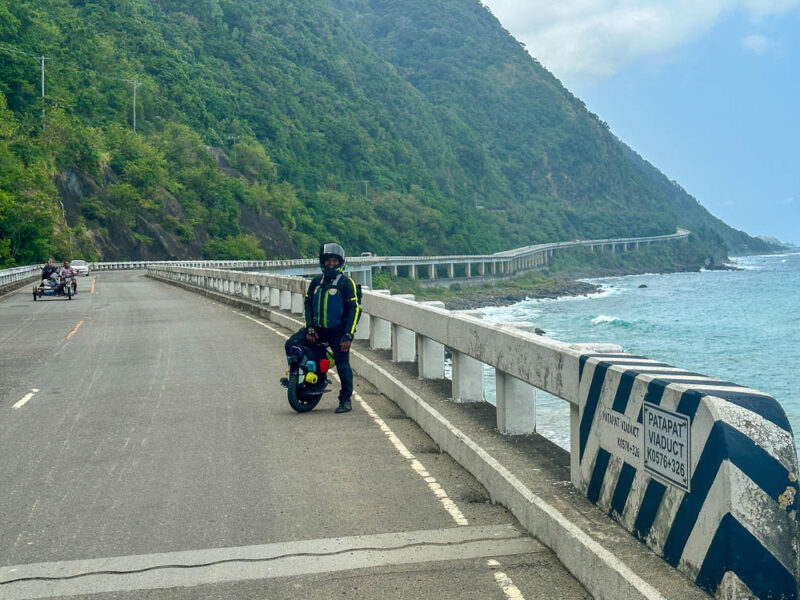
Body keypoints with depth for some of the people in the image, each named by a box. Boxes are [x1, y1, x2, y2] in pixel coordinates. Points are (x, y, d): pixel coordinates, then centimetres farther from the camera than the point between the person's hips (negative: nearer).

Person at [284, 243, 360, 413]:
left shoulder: (346, 282, -5)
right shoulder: (316, 281, 9)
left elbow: (354, 309, -8)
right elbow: (308, 303, 13)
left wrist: (348, 335, -14)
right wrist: (310, 327, 1)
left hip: (337, 330, -4)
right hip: (317, 328, 4)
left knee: (342, 364, -5)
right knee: (291, 345, -11)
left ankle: (345, 400, 6)